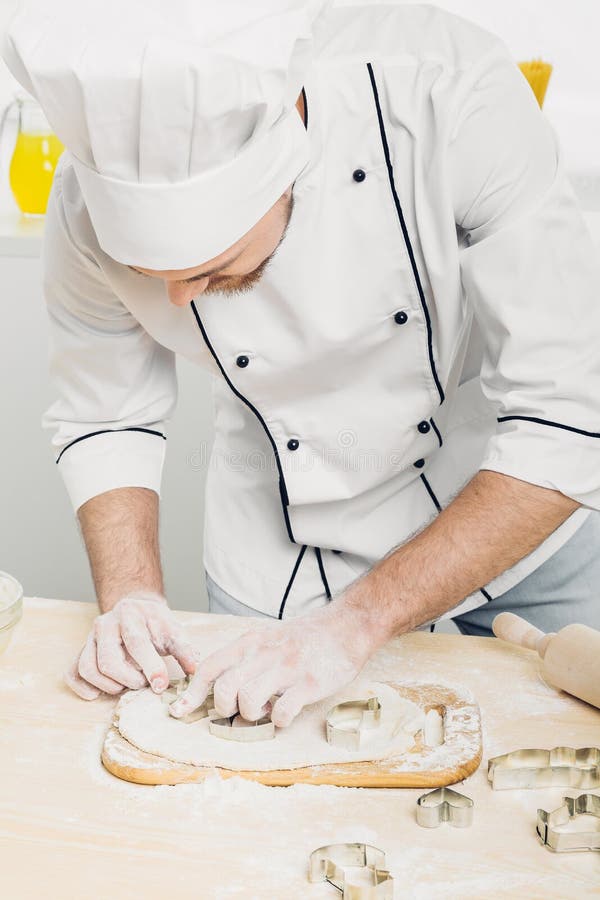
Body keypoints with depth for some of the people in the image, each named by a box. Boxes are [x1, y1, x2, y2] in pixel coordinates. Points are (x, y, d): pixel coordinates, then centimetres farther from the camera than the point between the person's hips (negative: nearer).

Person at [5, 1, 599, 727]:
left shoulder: (451, 93, -31)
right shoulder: (94, 197, -22)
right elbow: (103, 420, -5)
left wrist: (359, 621, -31)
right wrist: (129, 597, -20)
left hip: (515, 523, 0)